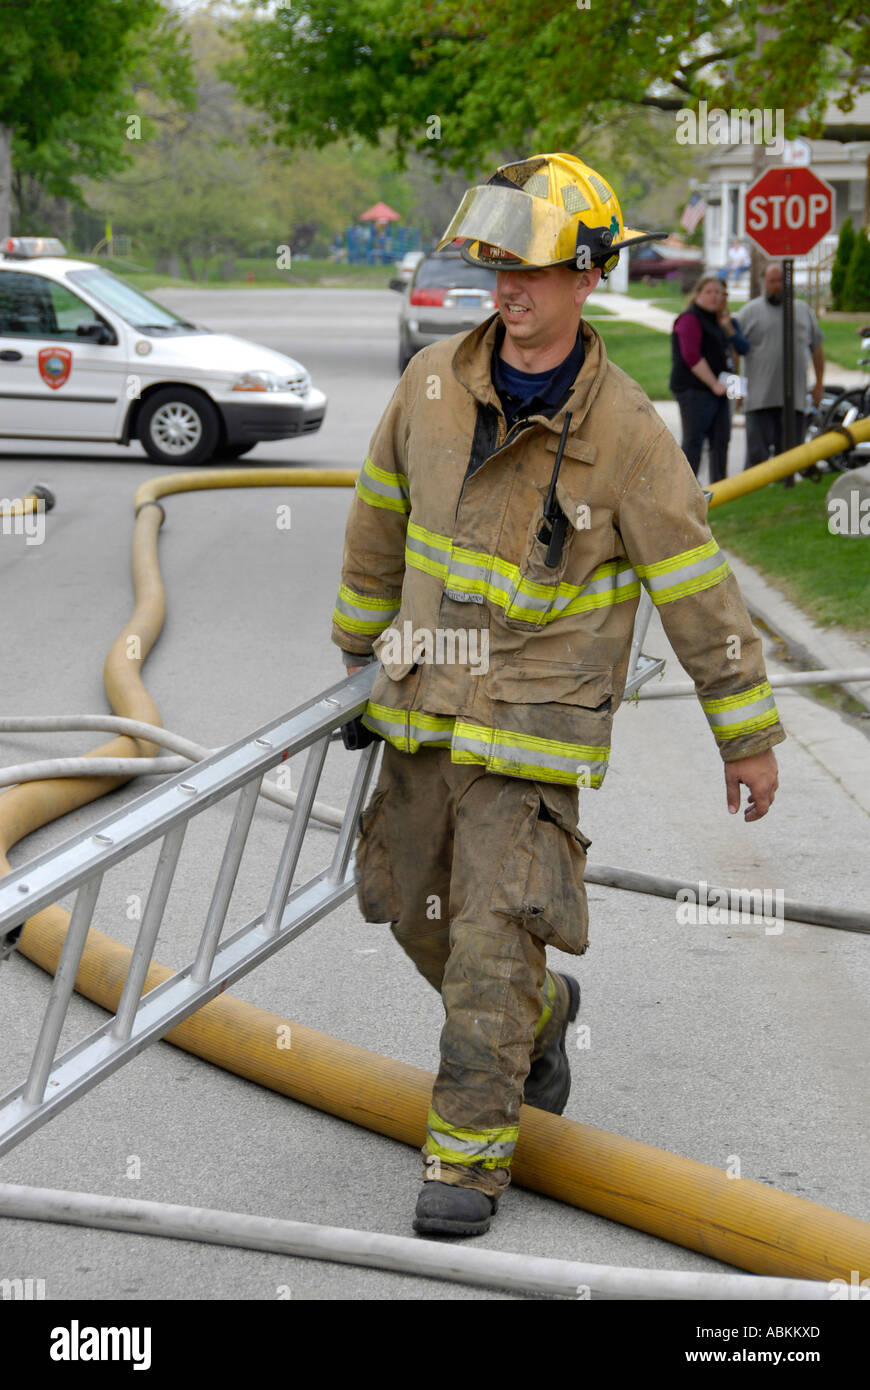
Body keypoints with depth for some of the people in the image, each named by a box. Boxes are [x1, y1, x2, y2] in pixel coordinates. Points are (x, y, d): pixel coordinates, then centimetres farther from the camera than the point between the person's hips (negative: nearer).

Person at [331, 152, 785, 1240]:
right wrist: (359, 647, 23)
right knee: (420, 916, 16)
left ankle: (469, 1157, 6)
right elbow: (381, 520, 13)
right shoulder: (435, 381, -2)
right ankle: (542, 1015, 44)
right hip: (422, 706, 5)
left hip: (535, 728, -5)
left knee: (495, 940, -8)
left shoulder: (625, 433, -15)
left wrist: (748, 737, -6)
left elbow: (698, 589, -9)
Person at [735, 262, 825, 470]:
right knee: (757, 453, -8)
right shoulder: (750, 312, 5)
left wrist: (819, 383, 17)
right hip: (760, 398, -3)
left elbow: (817, 348, 21)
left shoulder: (804, 310, 15)